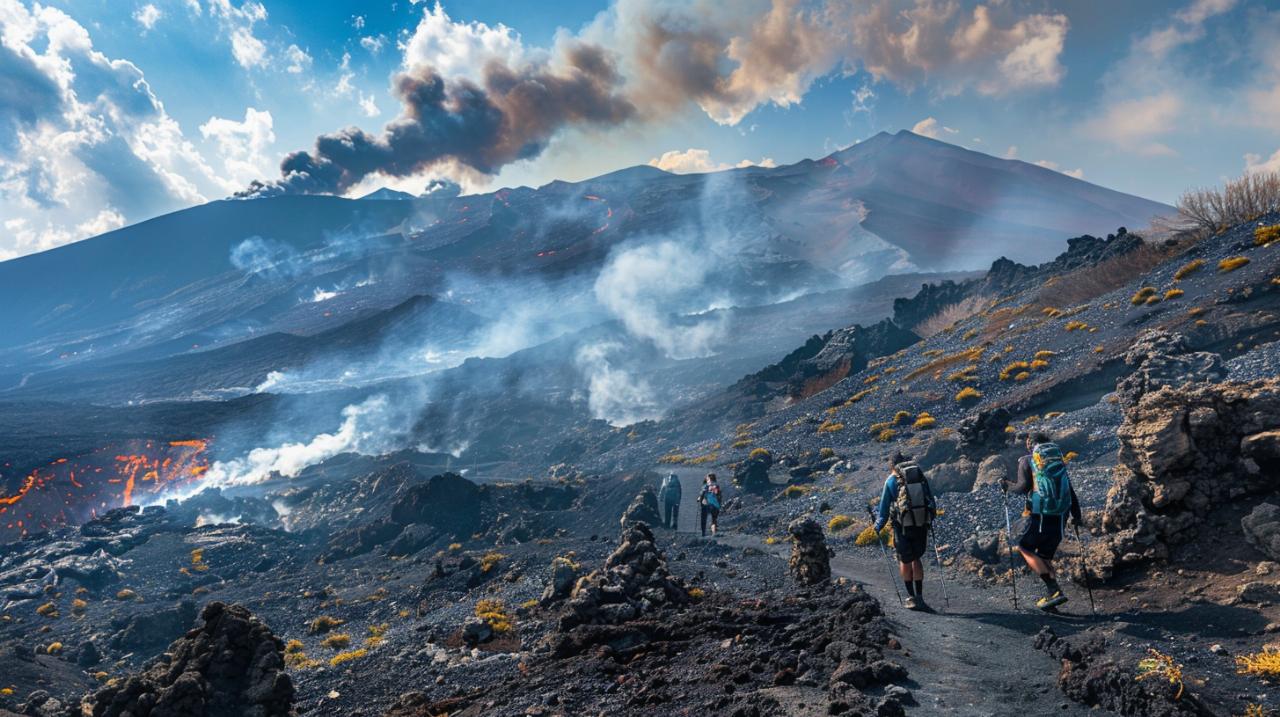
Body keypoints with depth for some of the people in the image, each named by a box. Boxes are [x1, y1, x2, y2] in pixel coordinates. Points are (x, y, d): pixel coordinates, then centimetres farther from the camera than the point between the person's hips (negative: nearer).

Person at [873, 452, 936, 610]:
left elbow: (884, 508, 3)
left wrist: (878, 526, 16)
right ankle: (919, 597, 13)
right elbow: (931, 502, 14)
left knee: (905, 561, 10)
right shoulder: (921, 477, 11)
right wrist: (930, 520, 28)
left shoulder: (891, 480, 1)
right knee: (917, 559, 16)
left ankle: (911, 597, 11)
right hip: (922, 524, 3)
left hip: (903, 526, -3)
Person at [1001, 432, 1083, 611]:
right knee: (1045, 556, 17)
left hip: (1041, 515, -6)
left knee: (1024, 548, 6)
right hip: (1060, 516, 6)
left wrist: (1007, 485, 9)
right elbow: (1070, 490, 14)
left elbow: (1023, 487, -10)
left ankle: (1055, 590, -6)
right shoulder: (1058, 460, 16)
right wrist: (1076, 515, 18)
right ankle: (1051, 595, 9)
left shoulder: (1027, 461, 1)